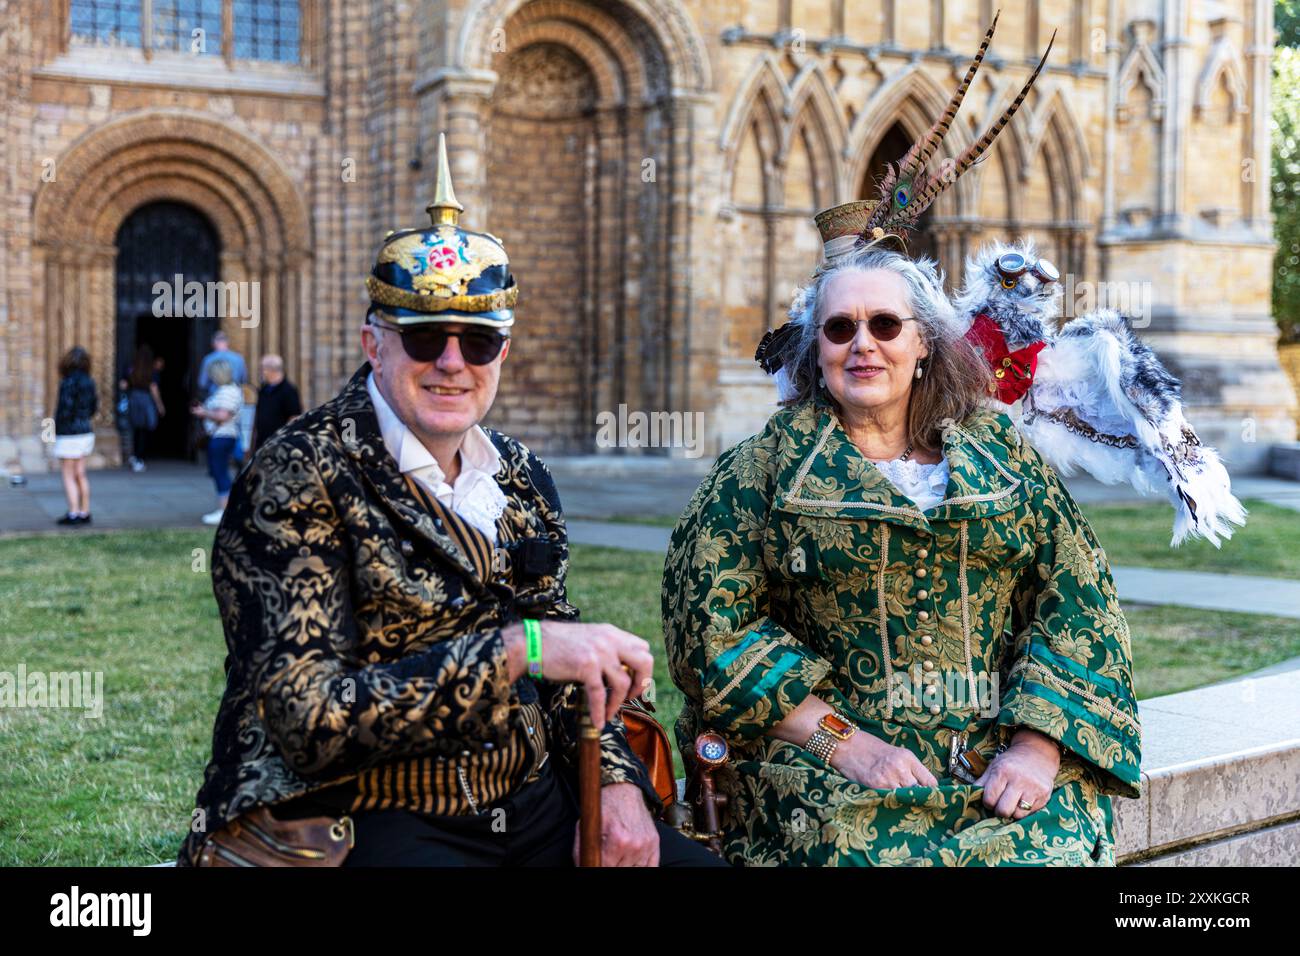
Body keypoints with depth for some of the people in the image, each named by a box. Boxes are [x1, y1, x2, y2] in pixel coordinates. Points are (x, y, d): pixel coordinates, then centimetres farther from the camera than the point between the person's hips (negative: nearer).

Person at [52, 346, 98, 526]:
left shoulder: (67, 383, -18)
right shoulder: (89, 382, 4)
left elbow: (65, 410, -20)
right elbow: (94, 407, 13)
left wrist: (57, 428, -4)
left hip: (69, 435, -7)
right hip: (86, 432, 7)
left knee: (69, 477, 0)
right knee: (81, 475, 14)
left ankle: (73, 514, -2)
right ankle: (85, 512, 16)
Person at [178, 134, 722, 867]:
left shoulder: (519, 476, 8)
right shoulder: (301, 476, -12)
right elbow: (311, 720, -19)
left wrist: (617, 783, 0)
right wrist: (518, 648, -26)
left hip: (531, 801, 6)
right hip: (367, 823, -6)